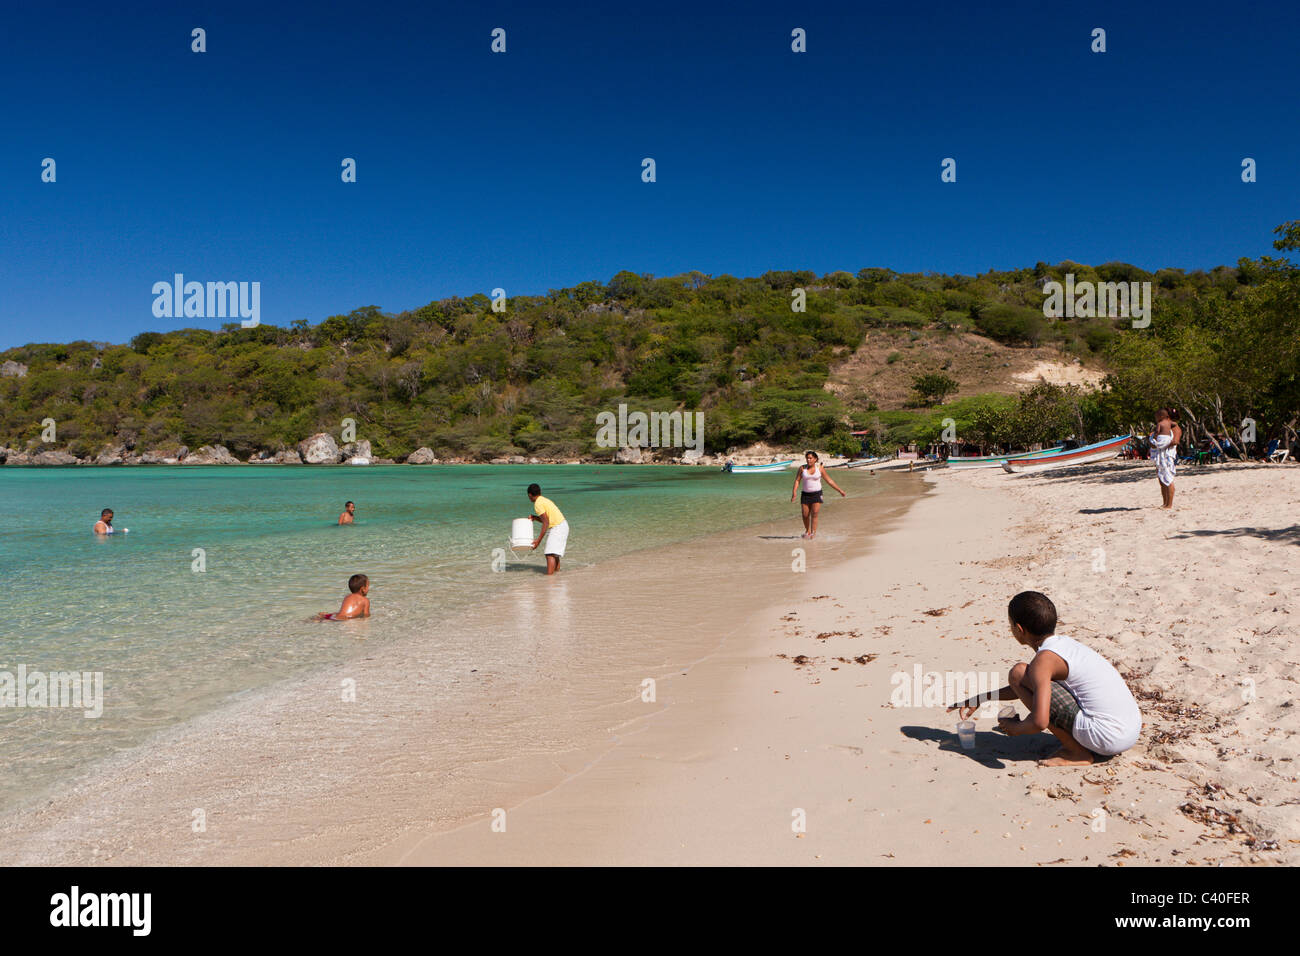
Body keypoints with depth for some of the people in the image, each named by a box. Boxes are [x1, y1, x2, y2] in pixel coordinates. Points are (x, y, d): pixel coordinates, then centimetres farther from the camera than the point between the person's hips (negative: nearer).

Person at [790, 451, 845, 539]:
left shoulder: (820, 468, 1)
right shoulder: (802, 468, 2)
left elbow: (829, 480, 7)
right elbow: (797, 480, -2)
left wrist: (840, 490, 8)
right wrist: (794, 492, -17)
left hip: (817, 494, -1)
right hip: (805, 494, 1)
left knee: (814, 513, -14)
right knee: (805, 515, 1)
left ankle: (813, 533, -11)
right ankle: (807, 531, 24)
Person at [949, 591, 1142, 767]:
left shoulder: (1044, 660, -15)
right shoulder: (1064, 642, 14)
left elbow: (1039, 722, -26)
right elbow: (1031, 687, 28)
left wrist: (1016, 728, -2)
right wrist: (979, 699, 28)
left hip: (1107, 737, -9)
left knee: (1018, 673, -10)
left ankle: (1078, 753, -3)